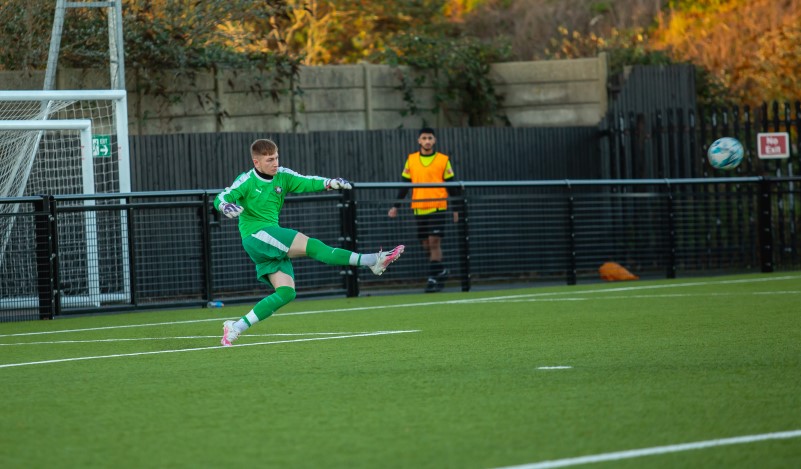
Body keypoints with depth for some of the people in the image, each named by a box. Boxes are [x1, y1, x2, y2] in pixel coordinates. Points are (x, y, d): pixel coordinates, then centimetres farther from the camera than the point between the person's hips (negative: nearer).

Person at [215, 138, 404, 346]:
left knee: (286, 293, -4)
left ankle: (237, 327, -2)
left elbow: (306, 182, 2)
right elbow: (221, 198, -14)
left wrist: (329, 183, -18)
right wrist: (226, 207, -39)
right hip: (255, 235, -8)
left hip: (273, 244, 8)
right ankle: (371, 261, -28)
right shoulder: (247, 181, -7)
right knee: (311, 245, -21)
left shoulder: (282, 176, 9)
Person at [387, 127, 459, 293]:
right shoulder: (411, 160, 7)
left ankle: (433, 278, -8)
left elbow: (452, 186, 5)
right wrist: (396, 206, 6)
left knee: (434, 242, -11)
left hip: (438, 208, -3)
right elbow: (404, 185, 11)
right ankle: (441, 271, 26)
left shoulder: (444, 160, 1)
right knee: (426, 245, 6)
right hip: (419, 209, 3)